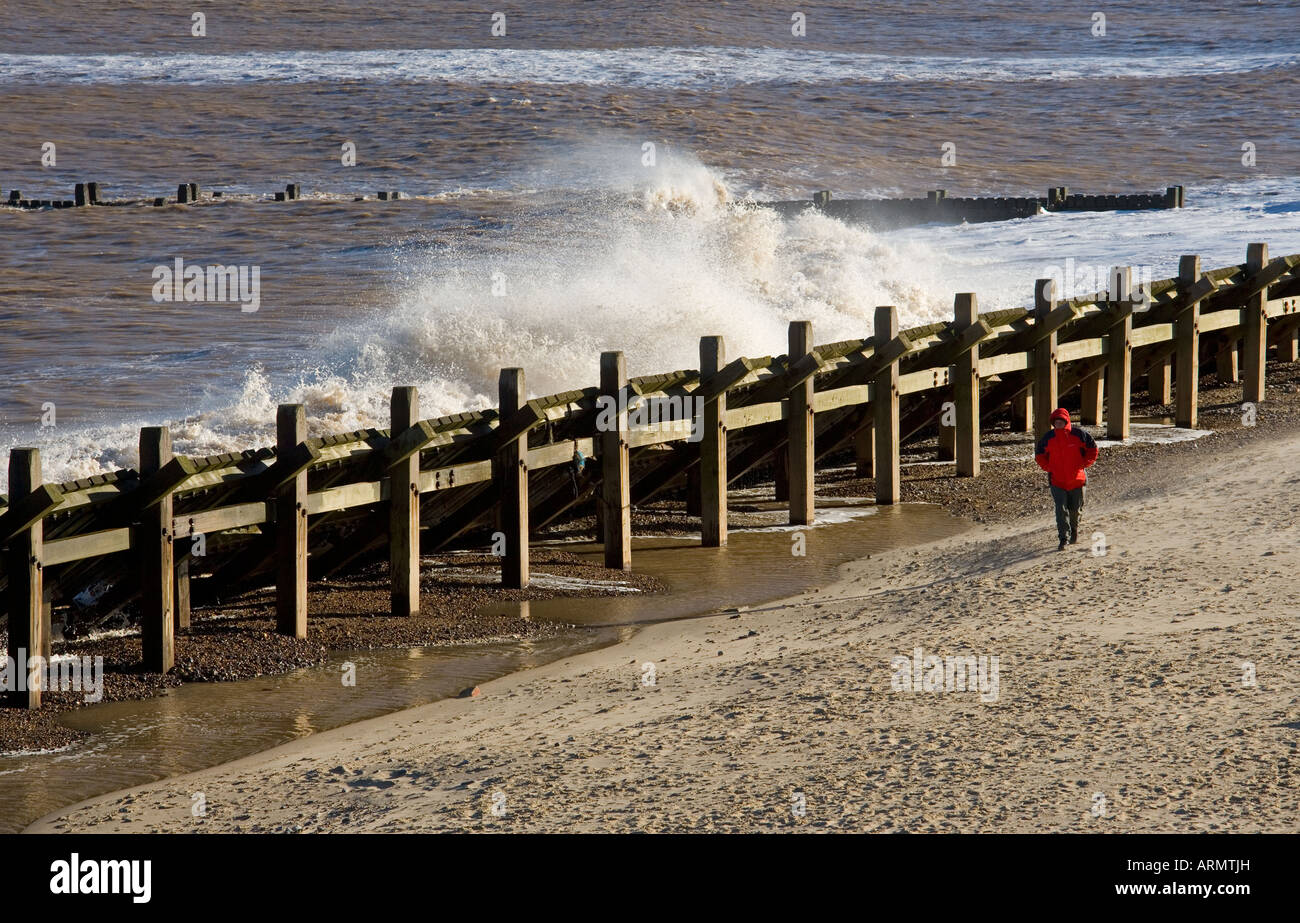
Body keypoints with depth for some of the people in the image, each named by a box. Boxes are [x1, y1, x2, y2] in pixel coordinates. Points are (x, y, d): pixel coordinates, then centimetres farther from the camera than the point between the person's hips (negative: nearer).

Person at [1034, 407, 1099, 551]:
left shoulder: (1078, 434, -8)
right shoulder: (1048, 437, -4)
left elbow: (1092, 449, 4)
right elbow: (1039, 454, 12)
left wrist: (1084, 464, -5)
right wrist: (1048, 467, 0)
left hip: (1076, 479, 0)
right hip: (1057, 480, 0)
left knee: (1075, 509, 13)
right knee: (1061, 509, -11)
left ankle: (1074, 530, 42)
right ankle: (1063, 538, -9)